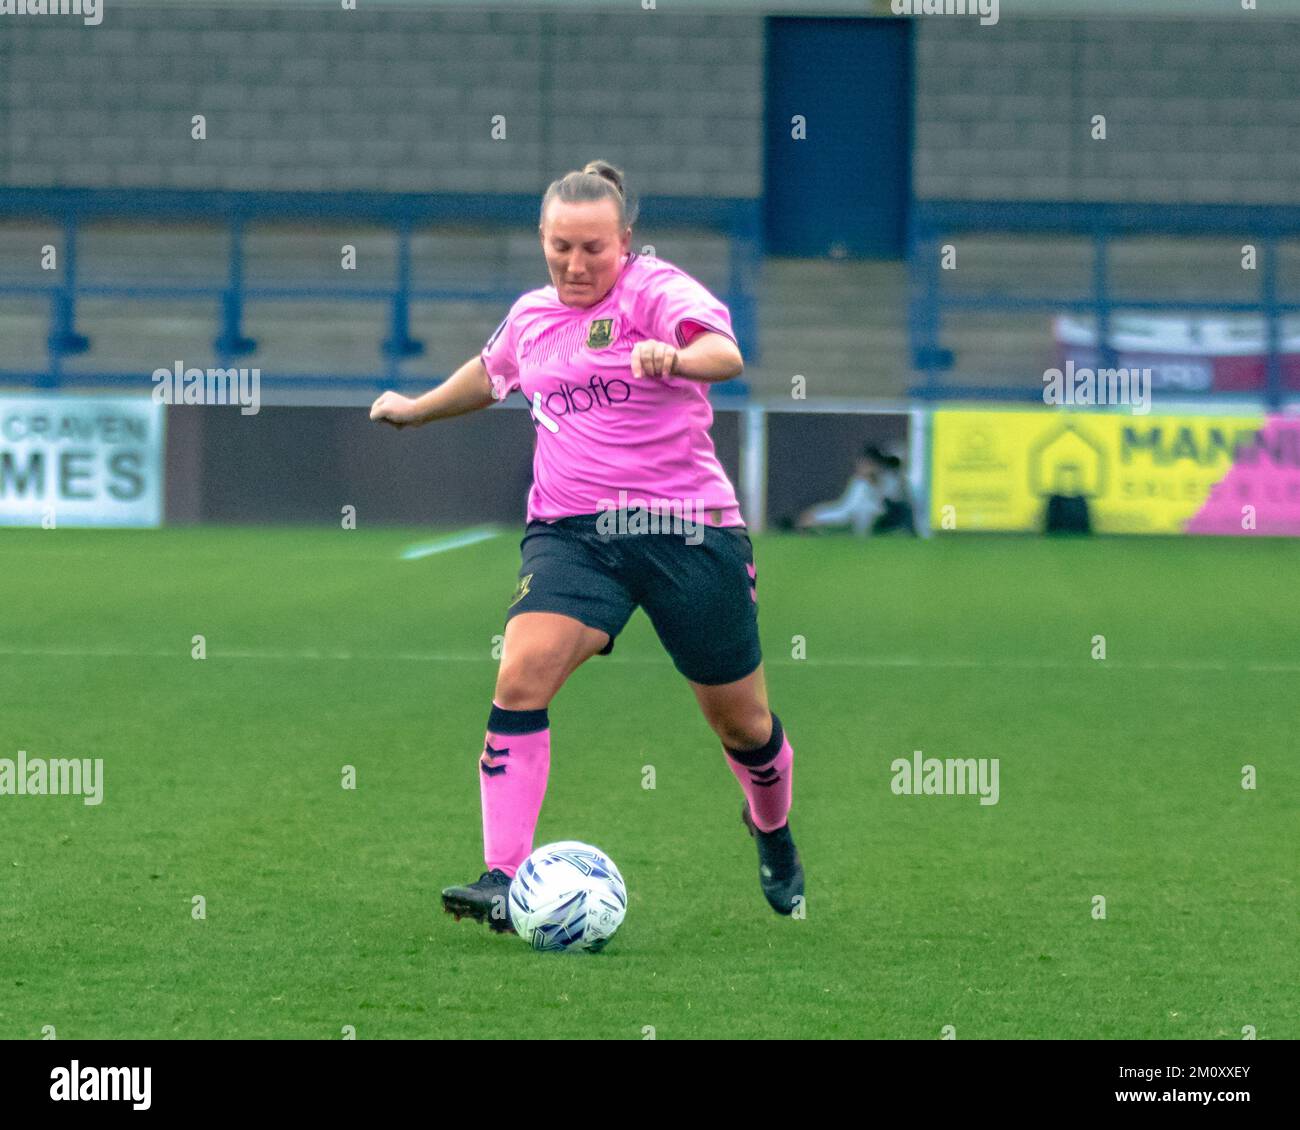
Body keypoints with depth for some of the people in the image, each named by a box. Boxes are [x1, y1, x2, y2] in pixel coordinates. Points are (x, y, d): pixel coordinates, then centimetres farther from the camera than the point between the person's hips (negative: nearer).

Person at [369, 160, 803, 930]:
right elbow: (490, 374, 36)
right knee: (521, 677, -22)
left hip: (689, 529, -3)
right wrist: (416, 409, 49)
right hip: (570, 532, 3)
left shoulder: (657, 290, -7)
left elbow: (725, 353, -29)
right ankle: (504, 881, -24)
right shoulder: (532, 316, 11)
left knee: (742, 722, 9)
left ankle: (775, 836, 43)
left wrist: (675, 359, -51)